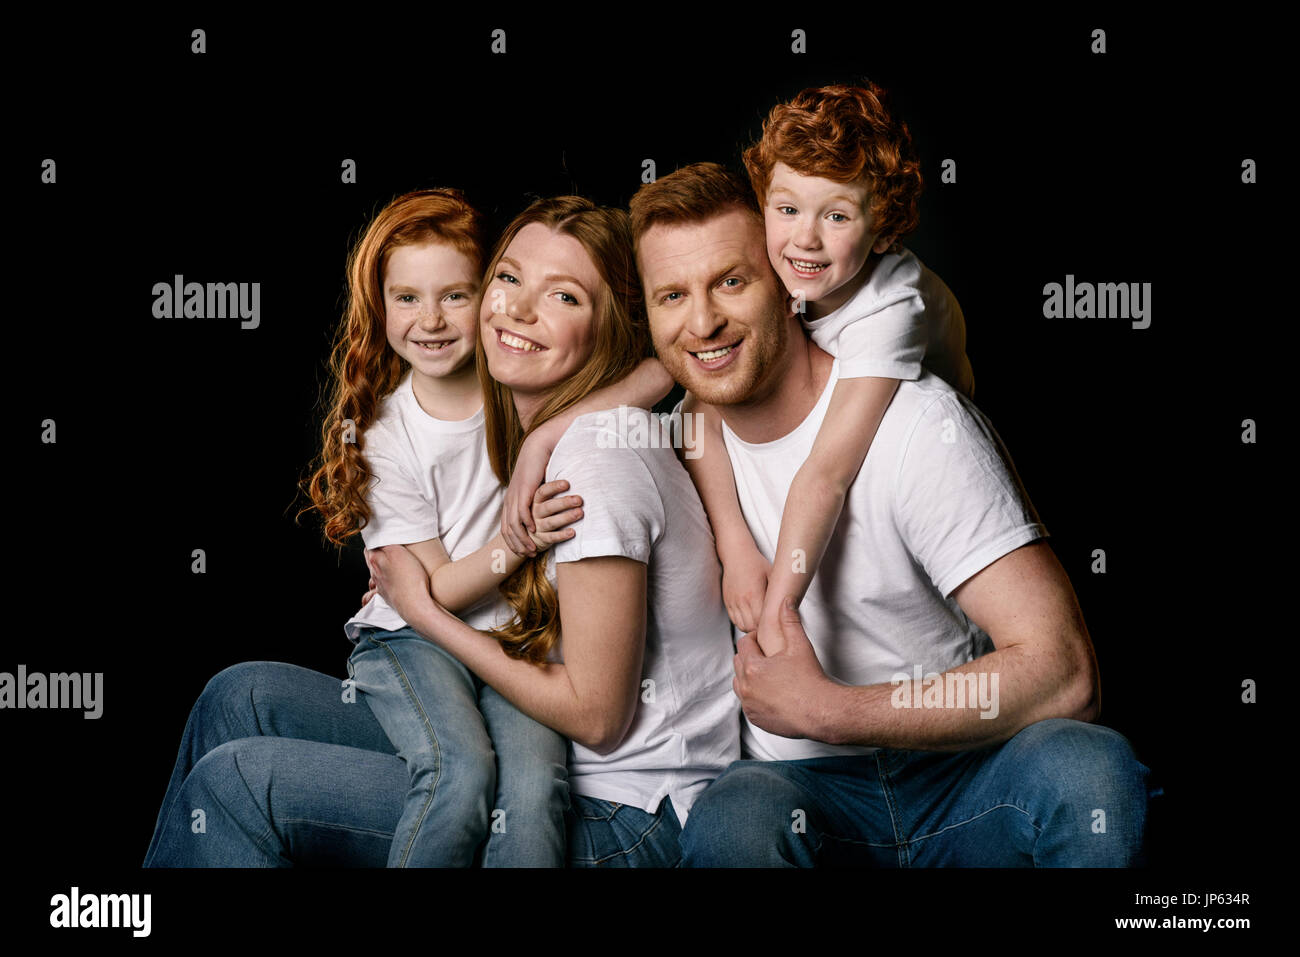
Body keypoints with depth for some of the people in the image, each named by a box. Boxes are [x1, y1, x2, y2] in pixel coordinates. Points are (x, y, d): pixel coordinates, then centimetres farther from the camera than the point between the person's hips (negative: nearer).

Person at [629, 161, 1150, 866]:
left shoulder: (918, 423, -14)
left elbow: (1064, 674, -21)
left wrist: (824, 710, -19)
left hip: (959, 772, -1)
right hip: (797, 779, 1)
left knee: (1086, 765, -33)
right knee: (732, 819, -35)